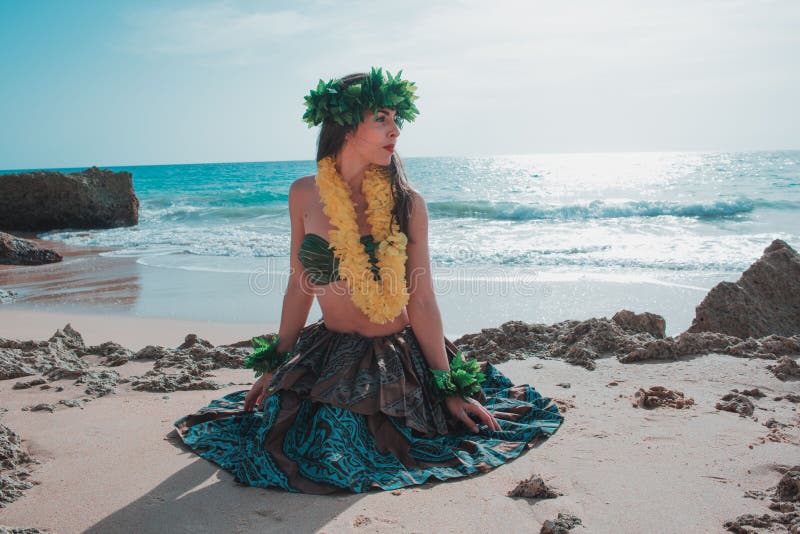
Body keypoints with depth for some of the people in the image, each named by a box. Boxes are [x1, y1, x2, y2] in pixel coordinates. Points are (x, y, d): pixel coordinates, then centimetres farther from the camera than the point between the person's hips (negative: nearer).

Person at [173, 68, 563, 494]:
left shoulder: (407, 203, -12)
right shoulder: (305, 194, -5)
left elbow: (422, 300, -10)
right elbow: (300, 285, 3)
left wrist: (449, 388, -9)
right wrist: (275, 364, 7)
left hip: (399, 358, -2)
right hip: (328, 354, 2)